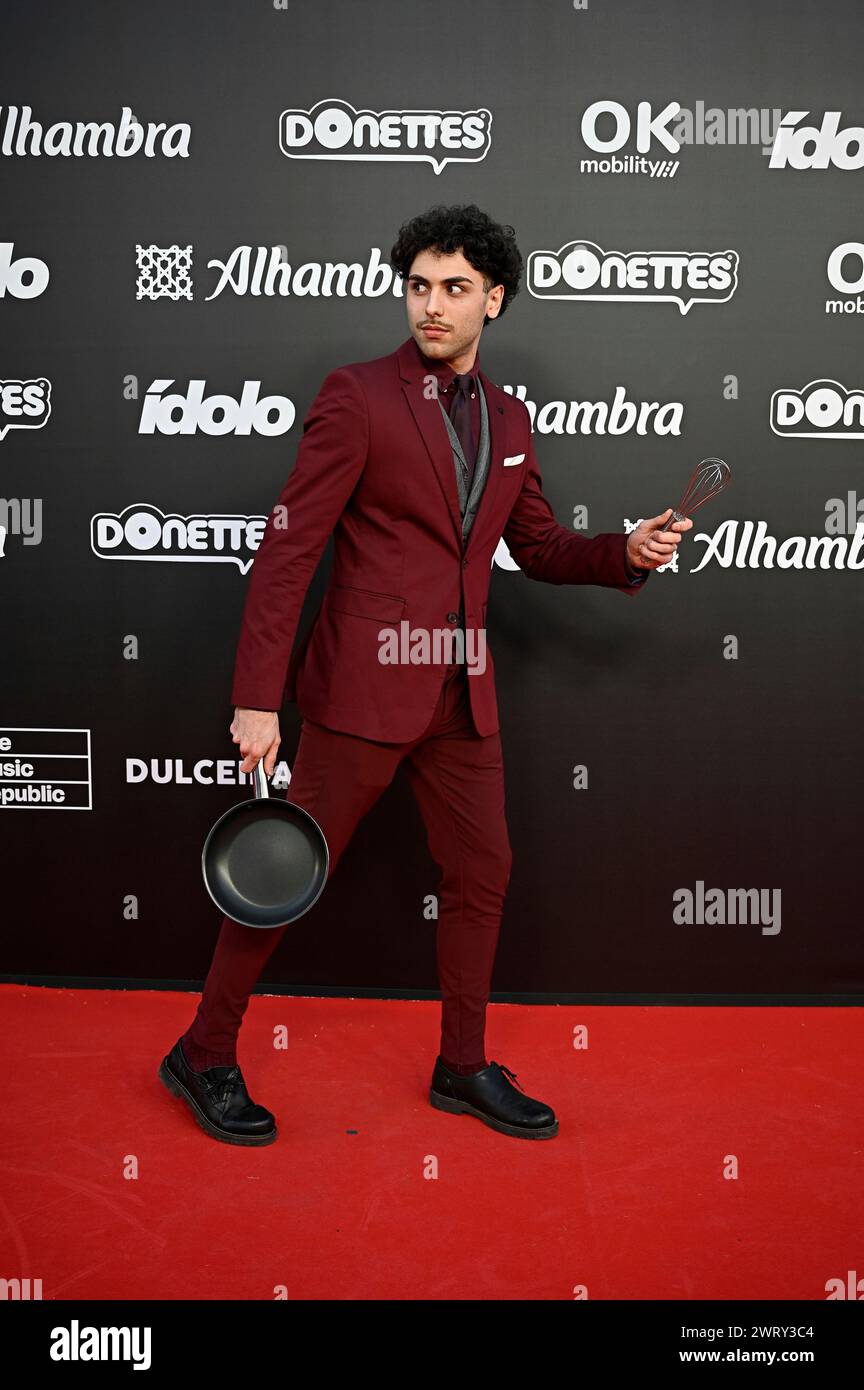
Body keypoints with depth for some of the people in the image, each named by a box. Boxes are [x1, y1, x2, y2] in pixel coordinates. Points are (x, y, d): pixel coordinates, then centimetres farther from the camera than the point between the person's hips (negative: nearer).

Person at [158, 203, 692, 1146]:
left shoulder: (507, 418, 13)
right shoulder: (357, 397, -7)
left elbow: (539, 547, 21)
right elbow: (287, 551, -11)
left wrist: (627, 552, 1)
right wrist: (257, 699, -16)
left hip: (462, 694, 7)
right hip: (364, 685, -6)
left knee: (483, 871, 12)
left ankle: (463, 1068, 30)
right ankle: (204, 1056, 21)